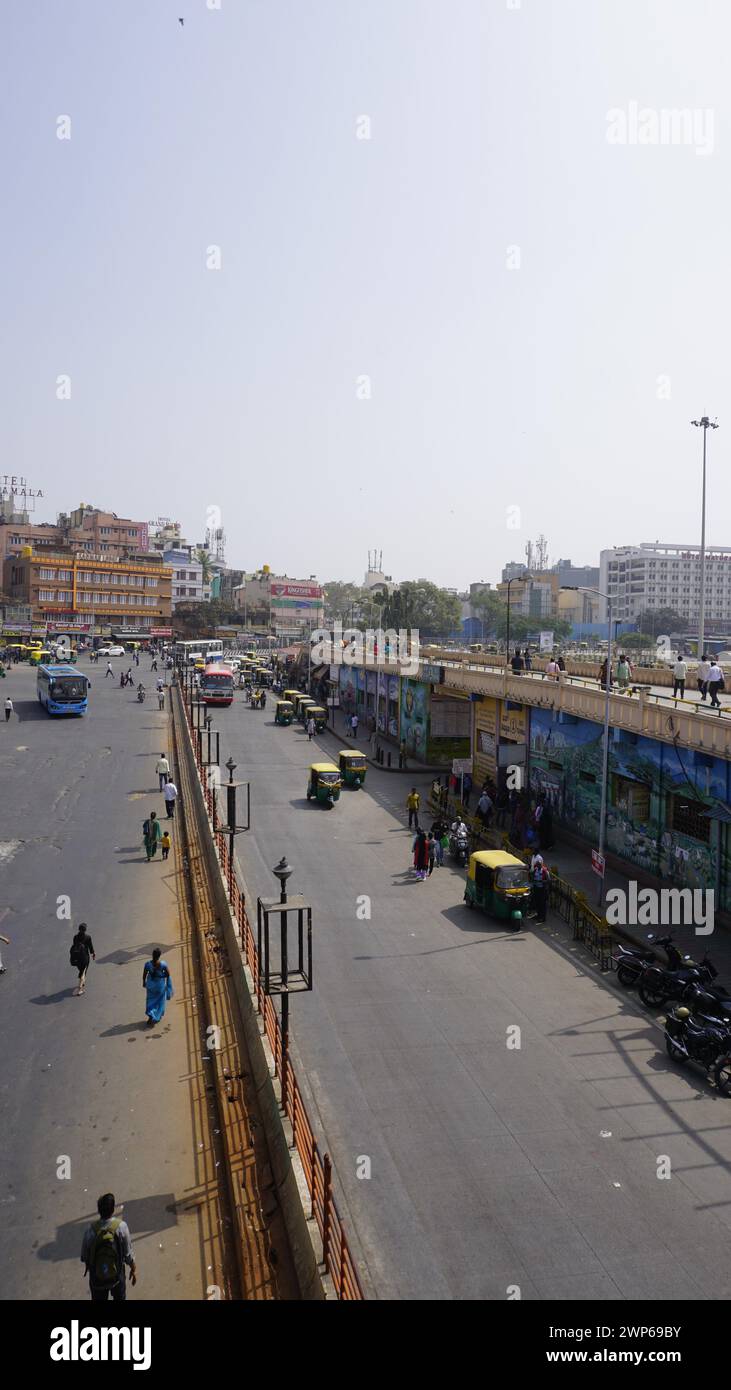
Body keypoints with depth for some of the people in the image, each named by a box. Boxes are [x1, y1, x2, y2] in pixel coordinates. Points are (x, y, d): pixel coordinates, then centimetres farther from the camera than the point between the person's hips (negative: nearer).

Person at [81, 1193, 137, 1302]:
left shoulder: (90, 1229, -24)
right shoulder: (121, 1226, -25)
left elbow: (84, 1255, -8)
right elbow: (128, 1253, -15)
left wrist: (87, 1266, 15)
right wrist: (133, 1269, 4)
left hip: (96, 1277, 1)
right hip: (117, 1275, -1)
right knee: (119, 1297, 28)